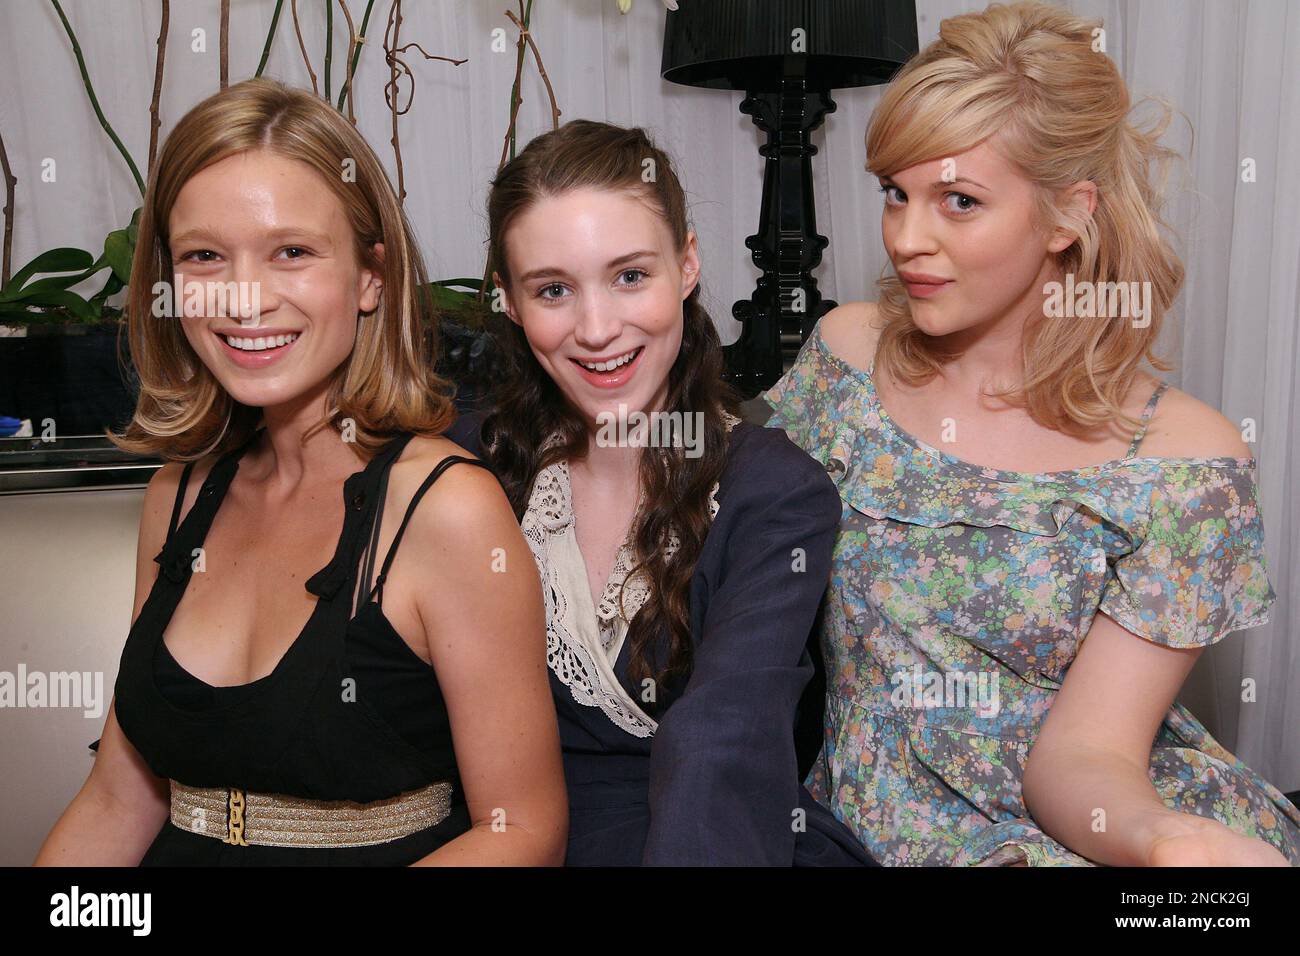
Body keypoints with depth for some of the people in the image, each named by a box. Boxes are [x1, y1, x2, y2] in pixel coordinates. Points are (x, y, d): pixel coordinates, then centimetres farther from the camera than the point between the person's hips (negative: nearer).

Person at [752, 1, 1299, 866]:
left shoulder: (1182, 459, -9)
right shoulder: (849, 350, -1)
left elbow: (1081, 749, -12)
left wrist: (1160, 834, -33)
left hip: (1073, 823, -2)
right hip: (876, 823, 3)